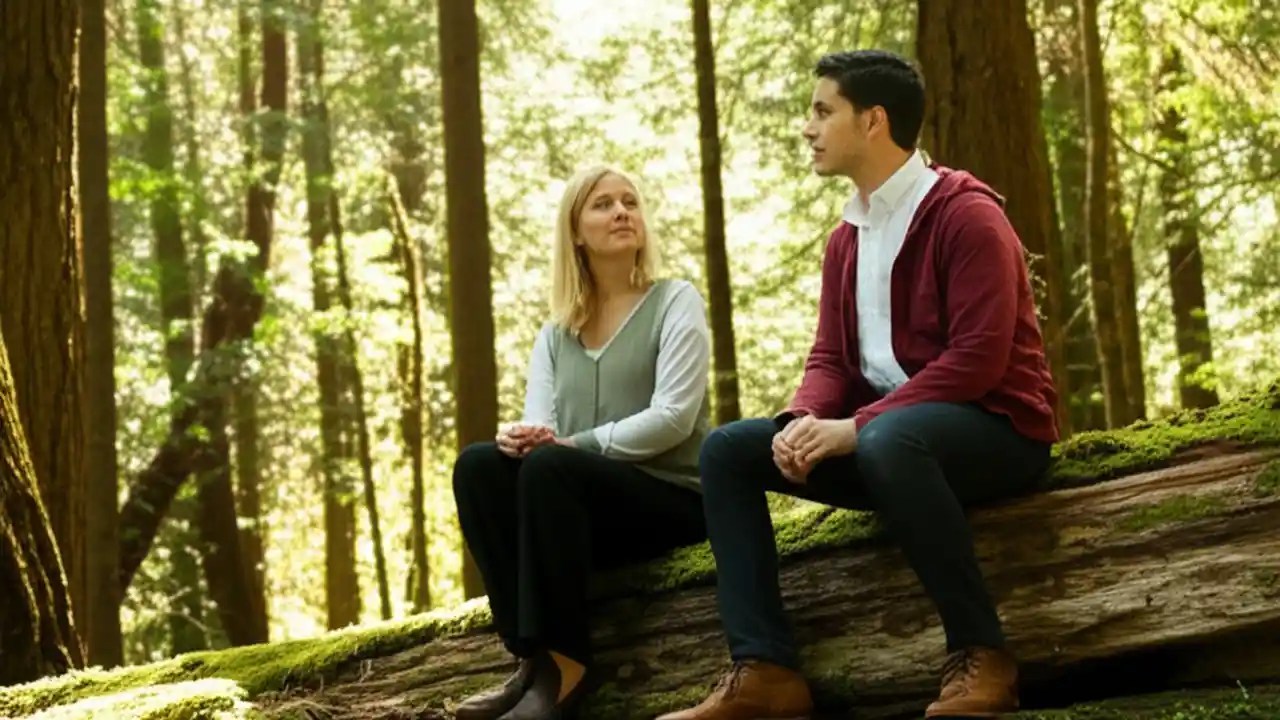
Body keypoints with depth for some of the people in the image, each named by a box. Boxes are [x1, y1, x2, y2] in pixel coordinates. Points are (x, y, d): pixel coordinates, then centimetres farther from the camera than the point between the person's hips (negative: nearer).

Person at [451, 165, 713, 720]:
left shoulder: (675, 303, 2)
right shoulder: (556, 332, 16)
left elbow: (673, 418, -12)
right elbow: (539, 427, 4)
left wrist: (573, 444, -19)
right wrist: (521, 437, -21)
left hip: (671, 497, -5)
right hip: (584, 501, 5)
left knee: (549, 468, -31)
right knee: (479, 464, -21)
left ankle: (563, 667, -32)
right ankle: (532, 658, -25)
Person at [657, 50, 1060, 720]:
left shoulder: (965, 213, -12)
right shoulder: (847, 237, 13)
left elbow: (978, 359, -22)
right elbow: (830, 358, 11)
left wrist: (855, 426, -25)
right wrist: (803, 422, -13)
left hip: (994, 428, -8)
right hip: (884, 431, 8)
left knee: (886, 439, -41)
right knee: (727, 449, -4)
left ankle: (981, 653, -26)